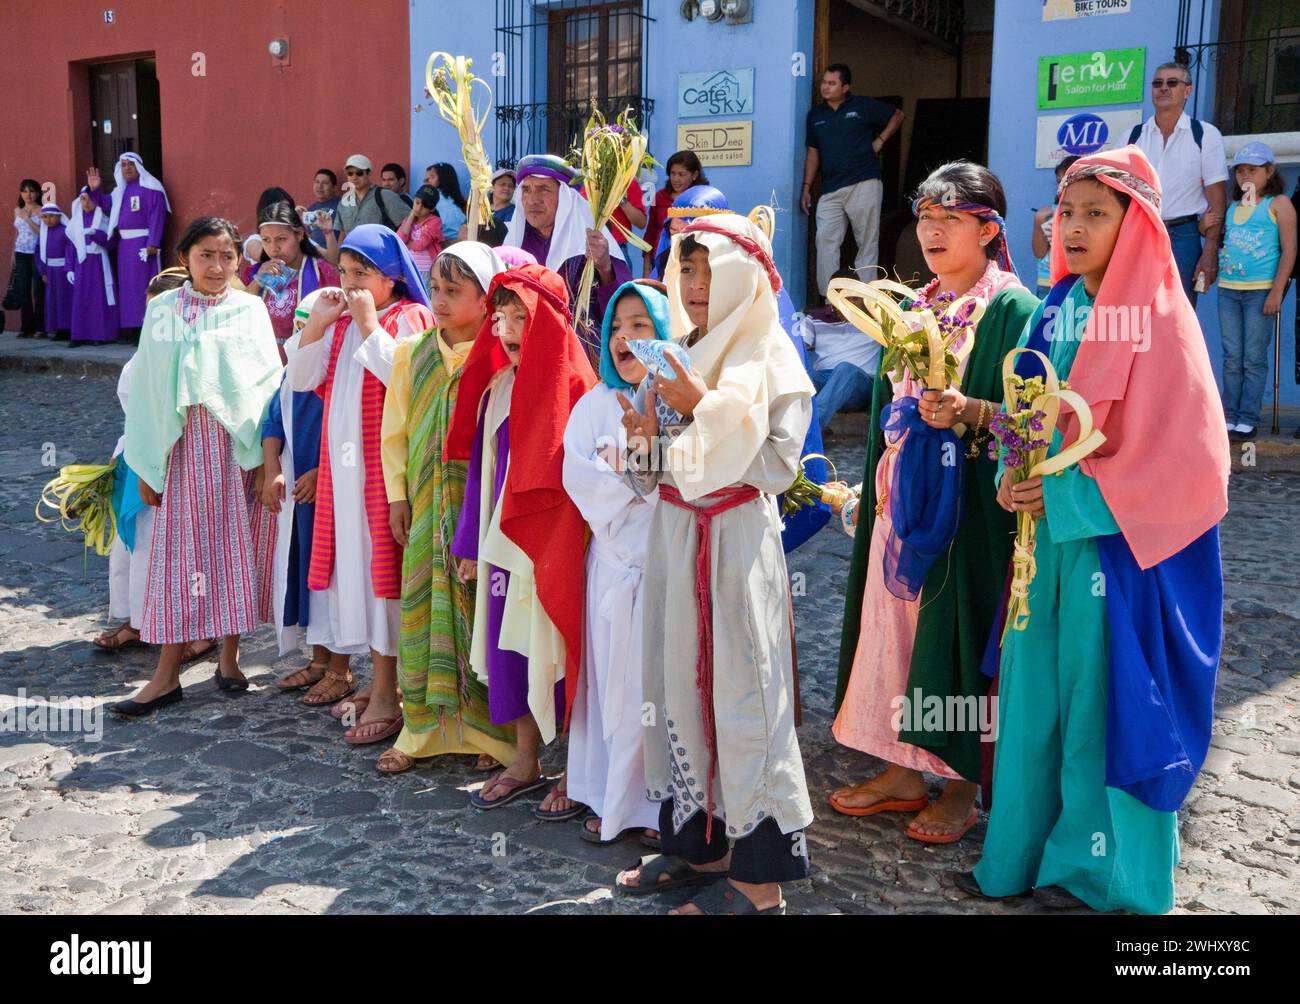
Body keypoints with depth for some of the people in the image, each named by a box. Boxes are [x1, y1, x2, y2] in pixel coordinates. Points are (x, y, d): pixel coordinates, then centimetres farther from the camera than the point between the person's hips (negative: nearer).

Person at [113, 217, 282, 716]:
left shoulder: (250, 309, 2)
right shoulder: (163, 311, 5)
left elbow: (269, 381, -1)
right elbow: (147, 388, 5)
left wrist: (265, 454, -9)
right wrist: (146, 466, 3)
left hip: (237, 445, 0)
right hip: (184, 447, 1)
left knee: (237, 546, 5)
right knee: (181, 549, 2)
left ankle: (229, 655, 20)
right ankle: (167, 672, 7)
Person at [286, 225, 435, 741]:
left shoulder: (408, 319, -6)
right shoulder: (341, 322, 14)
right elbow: (301, 379, 9)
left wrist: (368, 323, -17)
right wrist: (318, 321, 0)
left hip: (384, 464, -7)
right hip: (342, 463, 7)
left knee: (382, 564, -5)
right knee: (351, 561, 11)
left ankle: (385, 695, 1)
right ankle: (380, 676, 23)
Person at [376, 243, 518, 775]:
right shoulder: (412, 354, 8)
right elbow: (394, 430, 11)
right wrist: (397, 495, 7)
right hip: (426, 507, 4)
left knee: (480, 611, 1)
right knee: (423, 607, 7)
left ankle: (490, 731, 14)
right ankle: (423, 728, 19)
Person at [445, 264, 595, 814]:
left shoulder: (569, 384, -12)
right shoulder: (496, 385, 9)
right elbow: (481, 468, 13)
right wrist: (472, 542, 14)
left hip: (553, 542, -7)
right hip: (503, 541, 7)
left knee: (556, 647, 2)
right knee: (508, 644, 13)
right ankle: (526, 760, 28)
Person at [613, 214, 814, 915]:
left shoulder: (773, 364, -3)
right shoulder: (671, 362, 13)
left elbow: (777, 465, -15)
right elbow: (644, 478, 12)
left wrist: (703, 408, -16)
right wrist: (645, 440, -9)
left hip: (740, 539, -5)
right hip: (674, 535, 6)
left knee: (742, 691, -5)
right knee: (678, 682, 7)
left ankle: (759, 874, 5)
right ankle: (695, 844, 21)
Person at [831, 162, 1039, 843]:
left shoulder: (1012, 307, -7)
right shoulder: (916, 307, 15)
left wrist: (971, 413, -30)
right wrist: (874, 491, 15)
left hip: (969, 500, -7)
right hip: (904, 497, 7)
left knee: (957, 628, -1)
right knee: (896, 623, 9)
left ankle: (963, 785, 15)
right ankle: (902, 770, 23)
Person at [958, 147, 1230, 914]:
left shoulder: (1157, 320, -11)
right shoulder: (1054, 312, 8)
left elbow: (1183, 457, -15)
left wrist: (1069, 496, -16)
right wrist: (1016, 472, -3)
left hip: (1119, 543, -6)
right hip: (1049, 534, 6)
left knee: (1104, 702, 4)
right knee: (1037, 694, 11)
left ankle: (1105, 869, 22)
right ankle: (1028, 853, 26)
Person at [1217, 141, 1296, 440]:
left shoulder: (1278, 204, 0)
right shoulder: (1232, 207, 16)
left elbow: (1289, 250, -6)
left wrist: (1277, 291, -13)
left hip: (1260, 290, -5)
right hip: (1228, 289, 5)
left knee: (1254, 358, -2)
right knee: (1232, 358, 6)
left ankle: (1248, 419, 1)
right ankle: (1229, 415, 11)